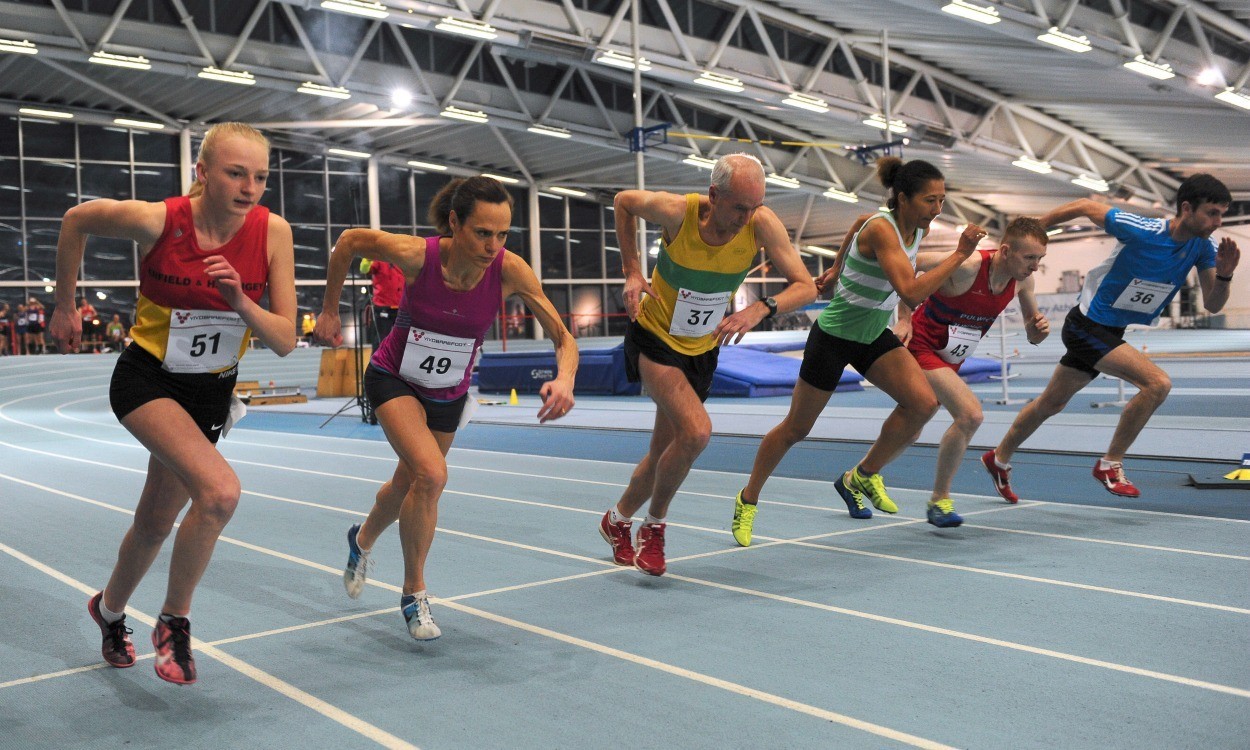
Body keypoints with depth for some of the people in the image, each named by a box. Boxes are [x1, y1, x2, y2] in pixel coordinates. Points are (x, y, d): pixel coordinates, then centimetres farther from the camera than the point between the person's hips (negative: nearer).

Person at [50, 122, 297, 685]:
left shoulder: (272, 232, -16)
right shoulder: (155, 220, -22)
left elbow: (285, 342, -13)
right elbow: (75, 221, -1)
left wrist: (241, 303, -31)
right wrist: (64, 307, 7)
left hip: (211, 391, 4)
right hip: (147, 379, -4)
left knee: (156, 522, 16)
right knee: (220, 490, -27)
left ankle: (110, 609, 47)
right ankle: (174, 622, -3)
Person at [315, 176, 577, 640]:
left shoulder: (509, 271, -26)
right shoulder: (416, 255, -29)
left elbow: (563, 337, -24)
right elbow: (349, 242, -11)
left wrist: (564, 379, -45)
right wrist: (329, 311, -4)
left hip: (449, 394, 3)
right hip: (395, 379, -3)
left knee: (409, 483, 20)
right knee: (431, 474, -26)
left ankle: (361, 541, 55)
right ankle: (414, 593, -3)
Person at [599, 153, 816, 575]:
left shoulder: (762, 224, -20)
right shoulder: (676, 211, -24)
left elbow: (806, 287, -19)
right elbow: (623, 201, -4)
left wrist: (761, 309, -38)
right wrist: (632, 271, -11)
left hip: (703, 348, 4)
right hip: (654, 337, -4)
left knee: (665, 452, 12)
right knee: (697, 432, -25)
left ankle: (617, 520, 39)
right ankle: (654, 527, -1)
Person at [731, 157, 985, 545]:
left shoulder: (919, 226, -4)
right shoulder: (881, 228, -28)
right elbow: (912, 293, -40)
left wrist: (838, 269, 25)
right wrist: (960, 255, -37)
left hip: (875, 336, 7)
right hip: (834, 335, -7)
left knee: (923, 403, -15)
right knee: (795, 428, 5)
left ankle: (862, 476, 8)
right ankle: (747, 501, 26)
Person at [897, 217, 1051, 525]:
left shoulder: (1022, 280, -7)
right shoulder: (967, 266, -29)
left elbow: (1032, 336, 5)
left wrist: (1039, 329, -20)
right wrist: (904, 319, -22)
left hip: (950, 358, 8)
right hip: (921, 345, -8)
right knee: (970, 414, -26)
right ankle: (940, 500, -10)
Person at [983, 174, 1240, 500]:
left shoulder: (1204, 248, -7)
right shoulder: (1142, 231, -26)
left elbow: (1212, 305, -5)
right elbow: (1085, 206, -14)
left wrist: (1224, 275, -25)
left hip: (1111, 332, 7)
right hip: (1086, 324, -7)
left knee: (1051, 403, 19)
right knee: (1157, 382, -23)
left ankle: (999, 459, 37)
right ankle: (1110, 465, -8)